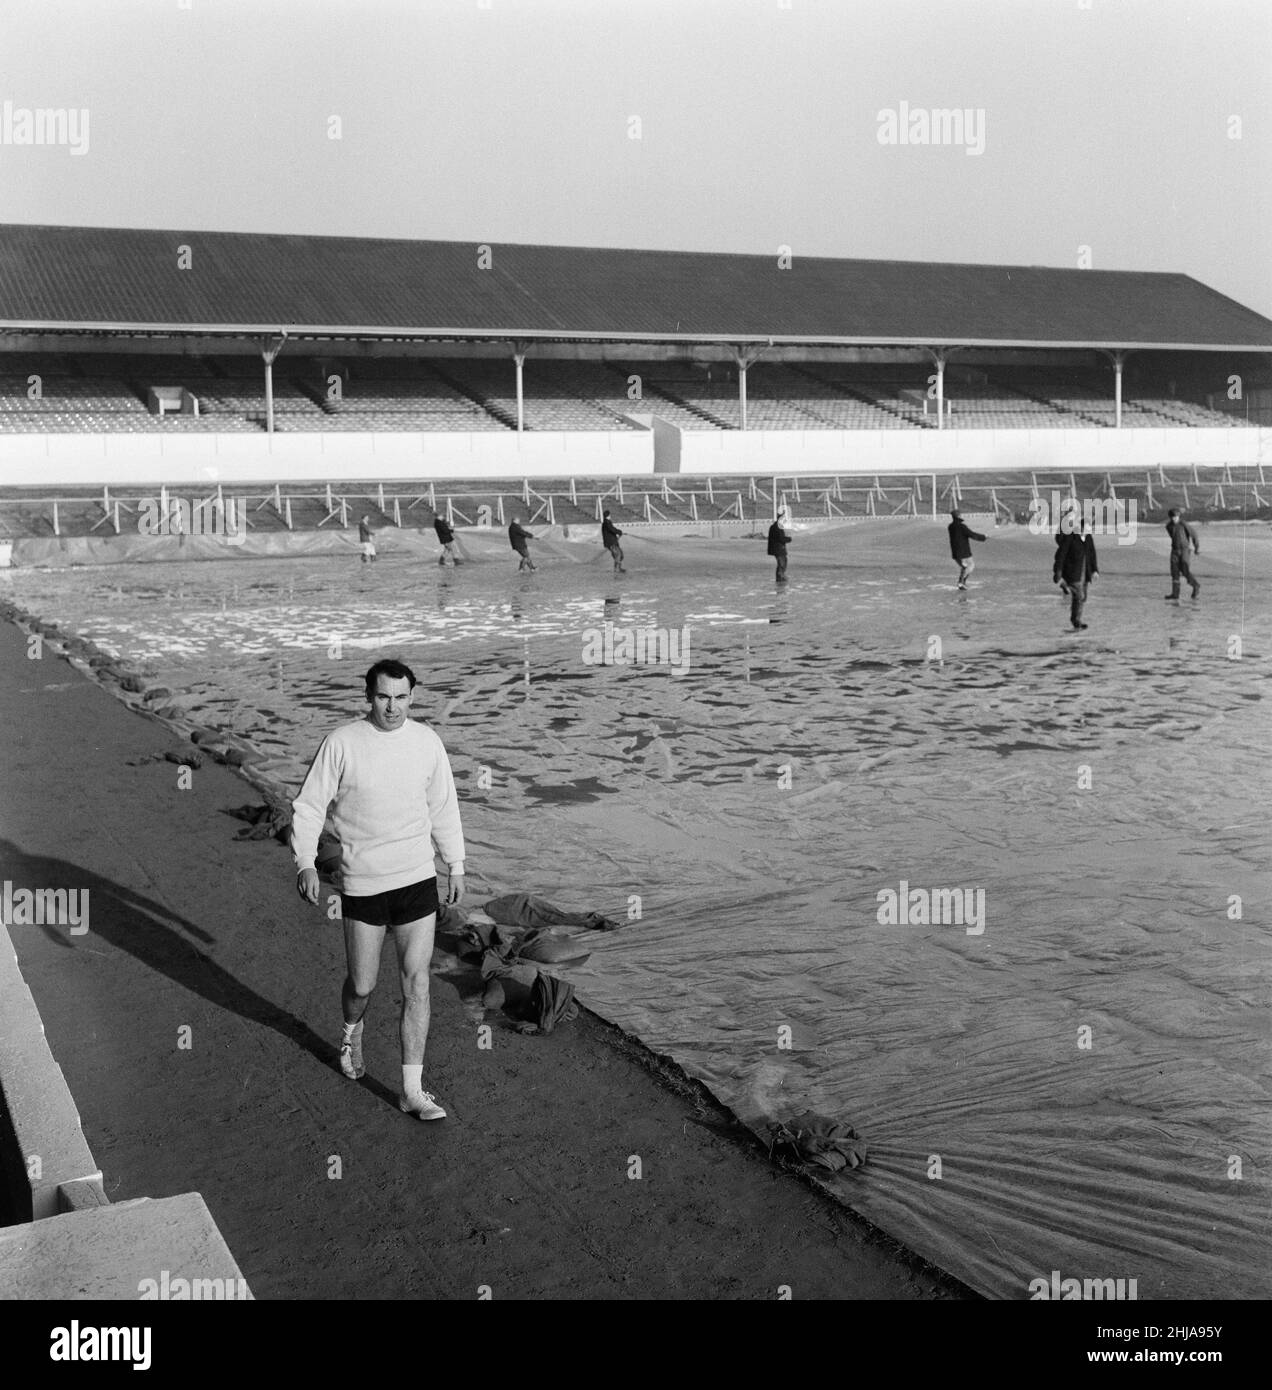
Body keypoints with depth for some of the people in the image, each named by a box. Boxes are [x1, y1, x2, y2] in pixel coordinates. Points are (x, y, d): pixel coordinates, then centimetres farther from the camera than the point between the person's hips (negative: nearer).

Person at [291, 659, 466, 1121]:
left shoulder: (427, 741, 1)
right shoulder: (341, 743, -9)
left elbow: (443, 807, 13)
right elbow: (308, 806, -5)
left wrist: (456, 864, 16)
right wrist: (305, 863, -16)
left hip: (418, 879, 2)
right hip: (362, 885, -2)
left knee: (417, 986, -1)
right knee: (362, 985, 9)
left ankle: (412, 1091, 8)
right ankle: (352, 1032, 46)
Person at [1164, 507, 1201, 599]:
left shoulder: (1183, 524, -13)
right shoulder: (1169, 526, 3)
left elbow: (1193, 534, -5)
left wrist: (1197, 547, 0)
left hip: (1184, 549, -5)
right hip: (1175, 550, 5)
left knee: (1185, 571, -8)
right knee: (1174, 571, -2)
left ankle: (1196, 586, 14)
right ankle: (1175, 593, -2)